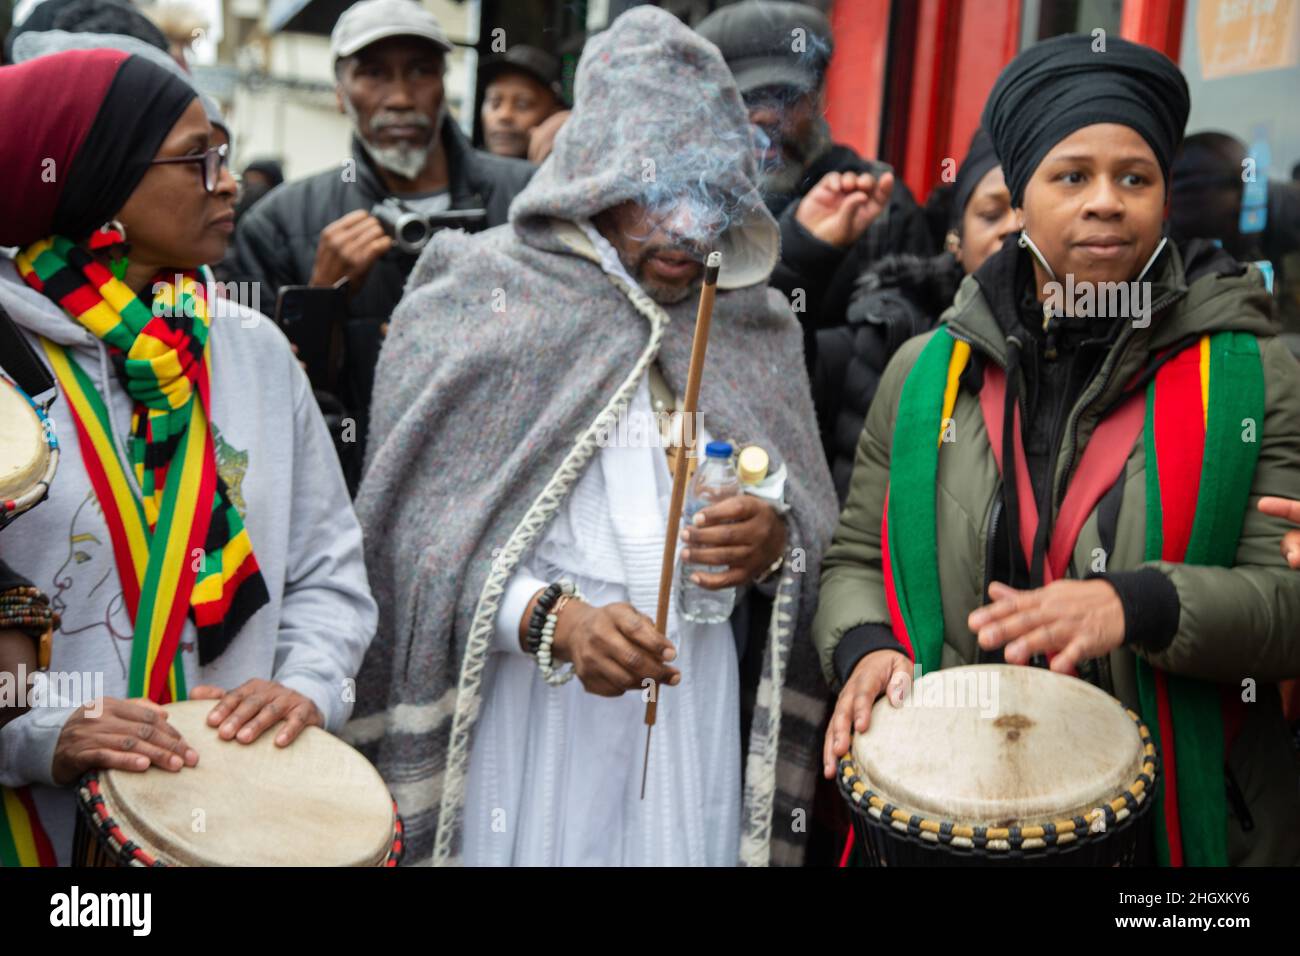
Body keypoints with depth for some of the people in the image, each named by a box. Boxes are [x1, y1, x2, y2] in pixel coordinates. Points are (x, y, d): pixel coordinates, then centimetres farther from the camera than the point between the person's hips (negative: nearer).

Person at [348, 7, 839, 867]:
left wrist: (775, 539, -12)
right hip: (525, 700, -3)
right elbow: (429, 529, -7)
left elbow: (814, 523, 11)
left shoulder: (751, 325, 9)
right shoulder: (479, 305, -3)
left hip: (698, 701, 4)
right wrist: (554, 621, -22)